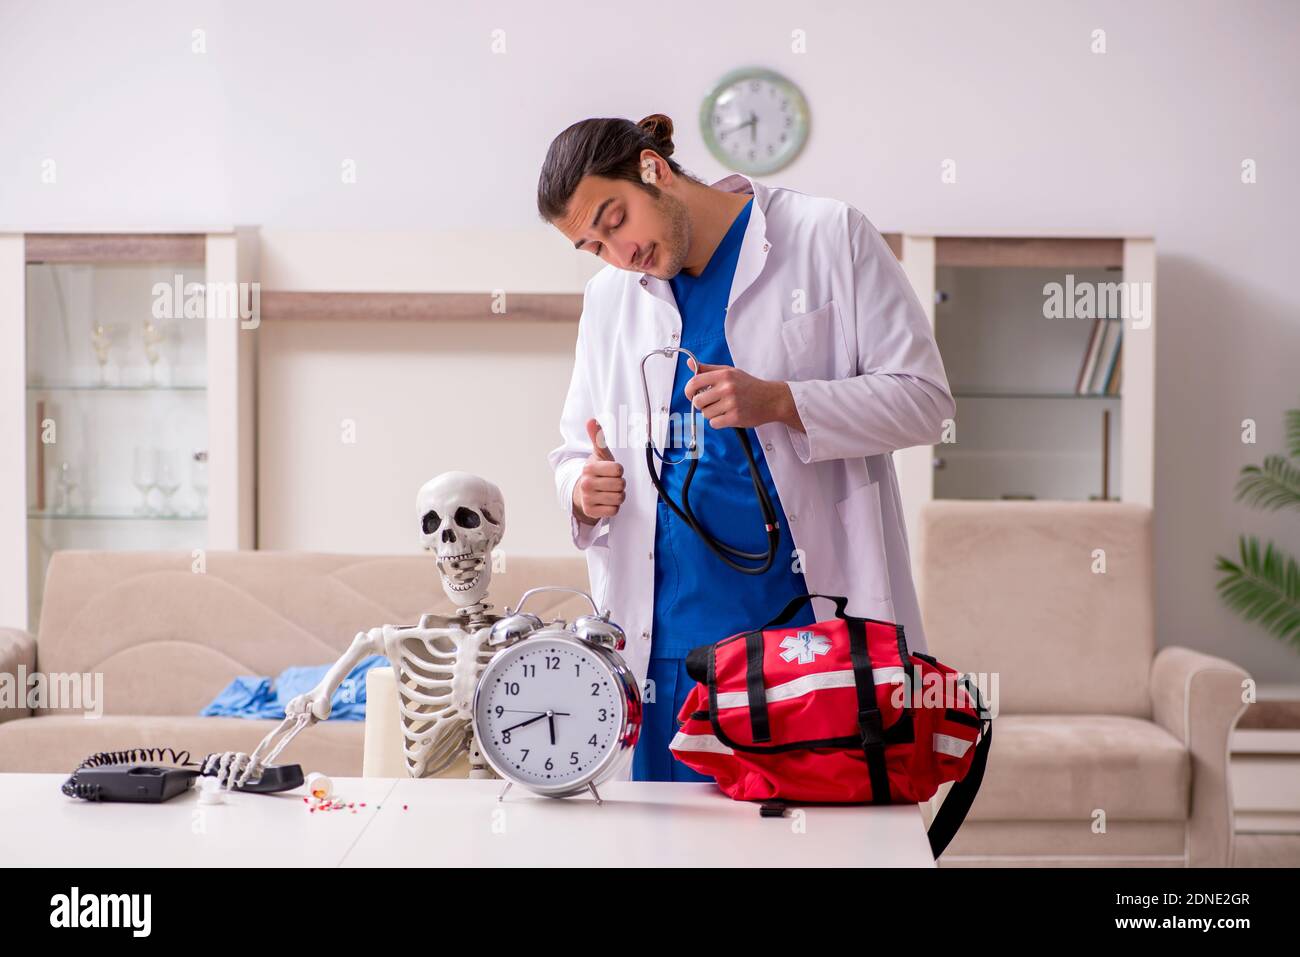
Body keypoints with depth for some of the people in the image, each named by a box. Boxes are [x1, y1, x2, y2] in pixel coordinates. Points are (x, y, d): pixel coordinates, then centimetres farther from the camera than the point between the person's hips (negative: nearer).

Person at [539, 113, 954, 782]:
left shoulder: (829, 236, 1)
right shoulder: (608, 298, 16)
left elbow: (924, 398, -3)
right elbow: (575, 448, 23)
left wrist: (778, 401, -15)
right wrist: (583, 490, -1)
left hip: (817, 619, -3)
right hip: (669, 638, 4)